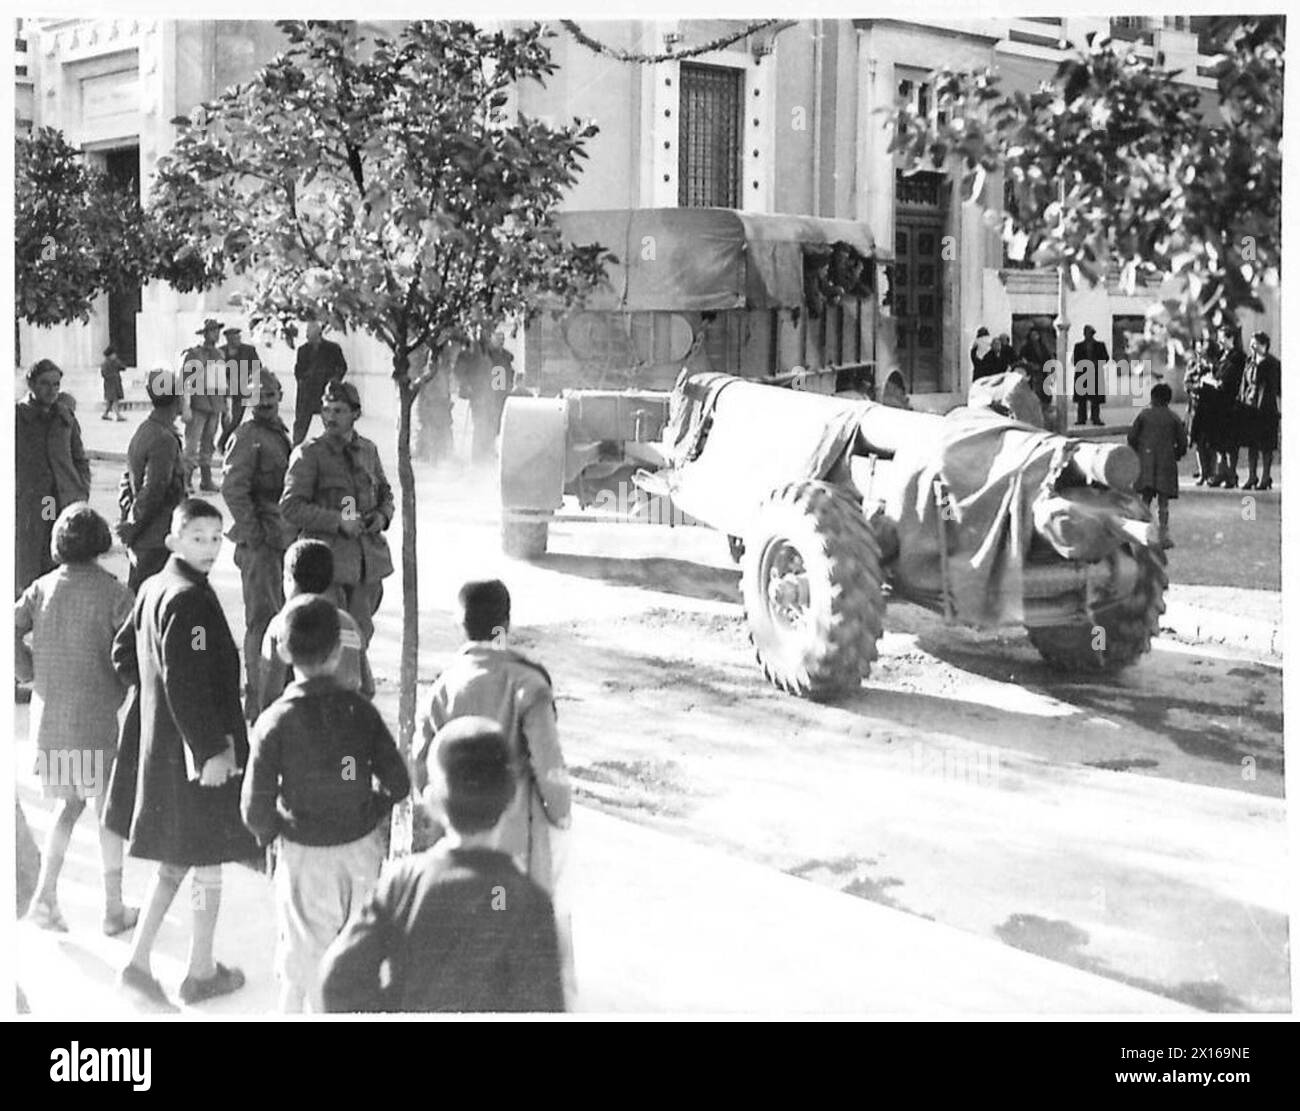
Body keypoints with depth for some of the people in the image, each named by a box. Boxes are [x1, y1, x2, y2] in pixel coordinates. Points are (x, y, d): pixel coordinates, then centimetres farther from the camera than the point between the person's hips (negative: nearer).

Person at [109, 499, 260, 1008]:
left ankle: (138, 962, 21)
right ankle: (201, 973, 21)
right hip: (197, 751, -9)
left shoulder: (152, 589, 7)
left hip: (158, 745, 9)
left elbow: (123, 653, 18)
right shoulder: (190, 601, -22)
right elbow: (186, 686, -26)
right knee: (208, 861, 7)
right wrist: (212, 751, -22)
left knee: (174, 861, 20)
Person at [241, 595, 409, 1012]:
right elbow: (398, 784, -6)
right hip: (362, 849, 2)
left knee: (305, 960, 11)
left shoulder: (275, 722, -15)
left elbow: (256, 808, -13)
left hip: (305, 856, -2)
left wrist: (271, 835, 6)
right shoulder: (359, 710, -9)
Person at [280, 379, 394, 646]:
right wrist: (338, 520, -18)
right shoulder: (309, 454, -6)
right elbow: (291, 507, -11)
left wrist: (383, 515, 2)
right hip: (328, 562, -5)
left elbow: (385, 492, 25)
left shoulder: (368, 451, 10)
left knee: (360, 632, 9)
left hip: (369, 560, 5)